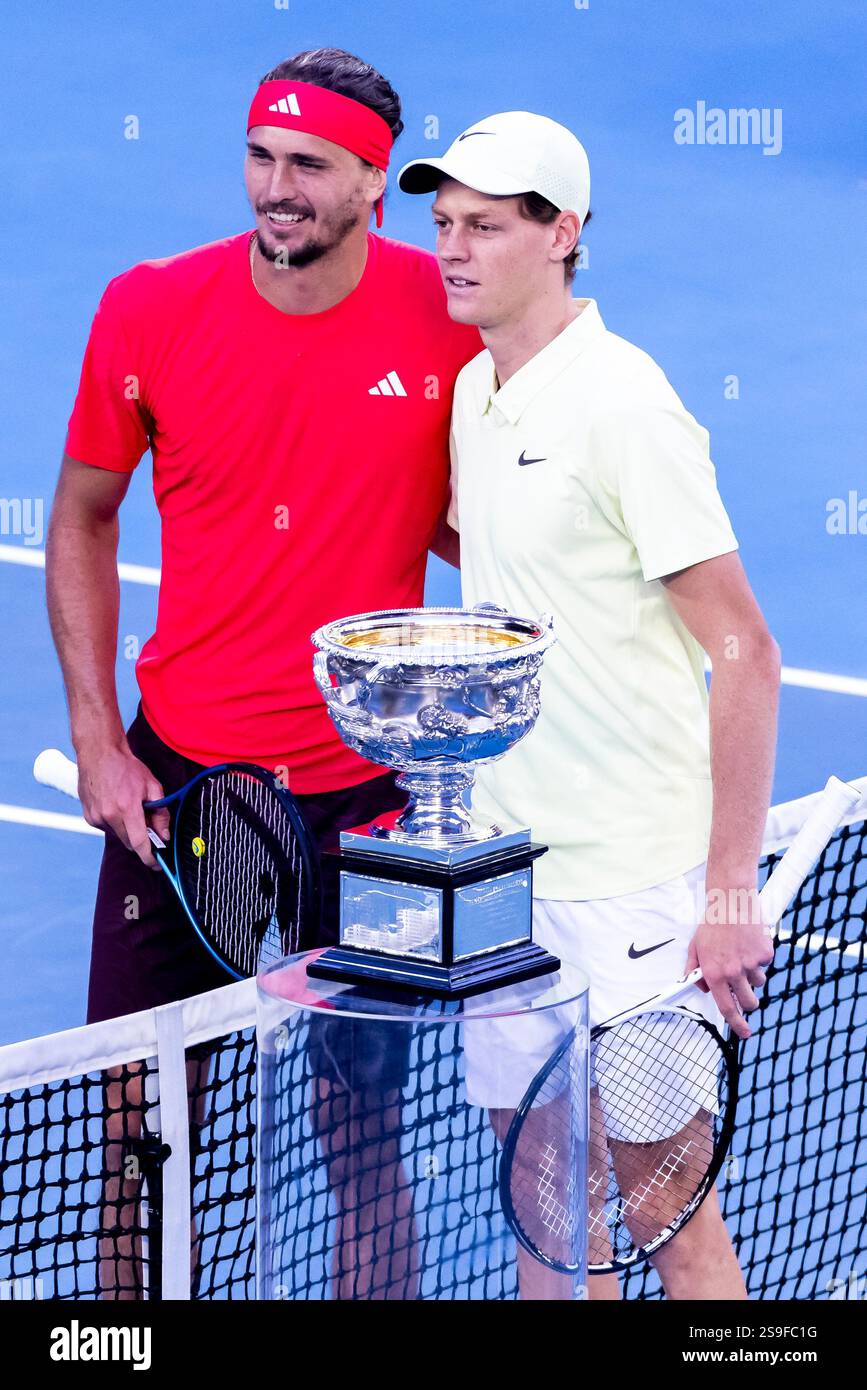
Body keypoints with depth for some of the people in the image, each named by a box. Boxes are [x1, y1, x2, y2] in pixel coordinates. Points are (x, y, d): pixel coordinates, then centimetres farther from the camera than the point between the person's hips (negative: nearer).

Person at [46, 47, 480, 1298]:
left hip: (364, 783, -1)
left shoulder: (449, 318, -8)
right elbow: (83, 518, 7)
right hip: (175, 768, 1)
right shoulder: (149, 312, -5)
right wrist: (96, 740, 1)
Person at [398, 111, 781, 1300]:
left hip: (635, 884, -7)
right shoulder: (475, 393, 8)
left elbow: (745, 652, -15)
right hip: (510, 870, 8)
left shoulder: (624, 407, -15)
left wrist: (731, 894, -18)